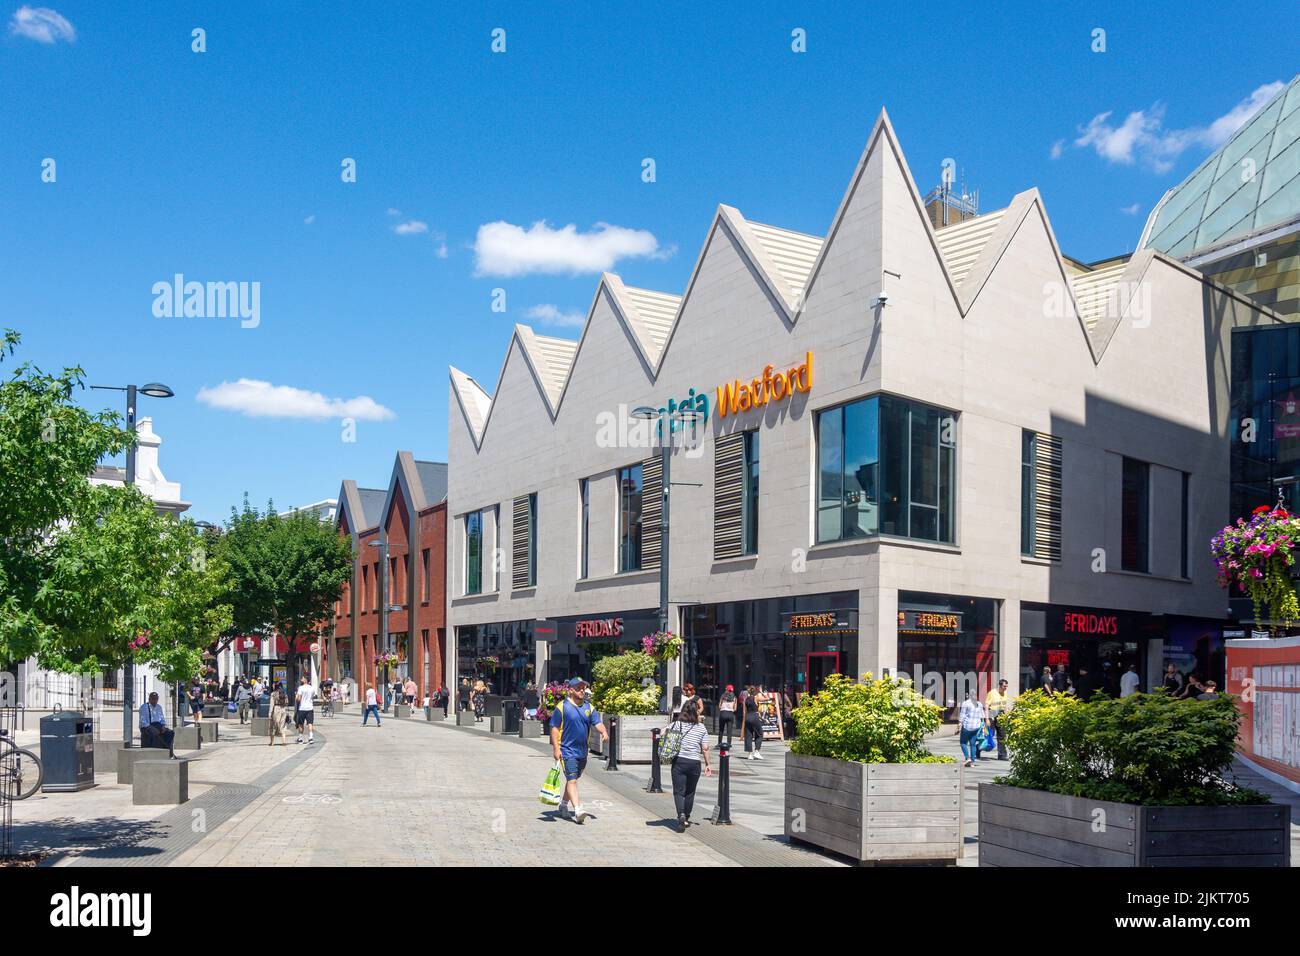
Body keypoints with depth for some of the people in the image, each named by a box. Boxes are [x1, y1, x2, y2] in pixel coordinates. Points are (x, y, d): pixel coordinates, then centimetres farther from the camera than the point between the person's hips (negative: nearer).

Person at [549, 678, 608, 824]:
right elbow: (554, 728, -7)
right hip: (567, 750, -6)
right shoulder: (562, 707, -7)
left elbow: (597, 723, 3)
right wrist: (556, 748, -14)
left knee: (572, 779, 18)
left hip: (582, 751, 6)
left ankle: (564, 804, 36)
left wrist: (604, 732, -20)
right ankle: (578, 810, -22)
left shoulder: (589, 707, 9)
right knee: (572, 780, -14)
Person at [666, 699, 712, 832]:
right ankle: (686, 819, 26)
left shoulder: (675, 725, 0)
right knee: (690, 792, 17)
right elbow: (705, 748, 0)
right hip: (695, 762, 1)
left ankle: (681, 814, -22)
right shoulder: (701, 728, 0)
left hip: (679, 761, -1)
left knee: (678, 791, 0)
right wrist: (707, 764, 8)